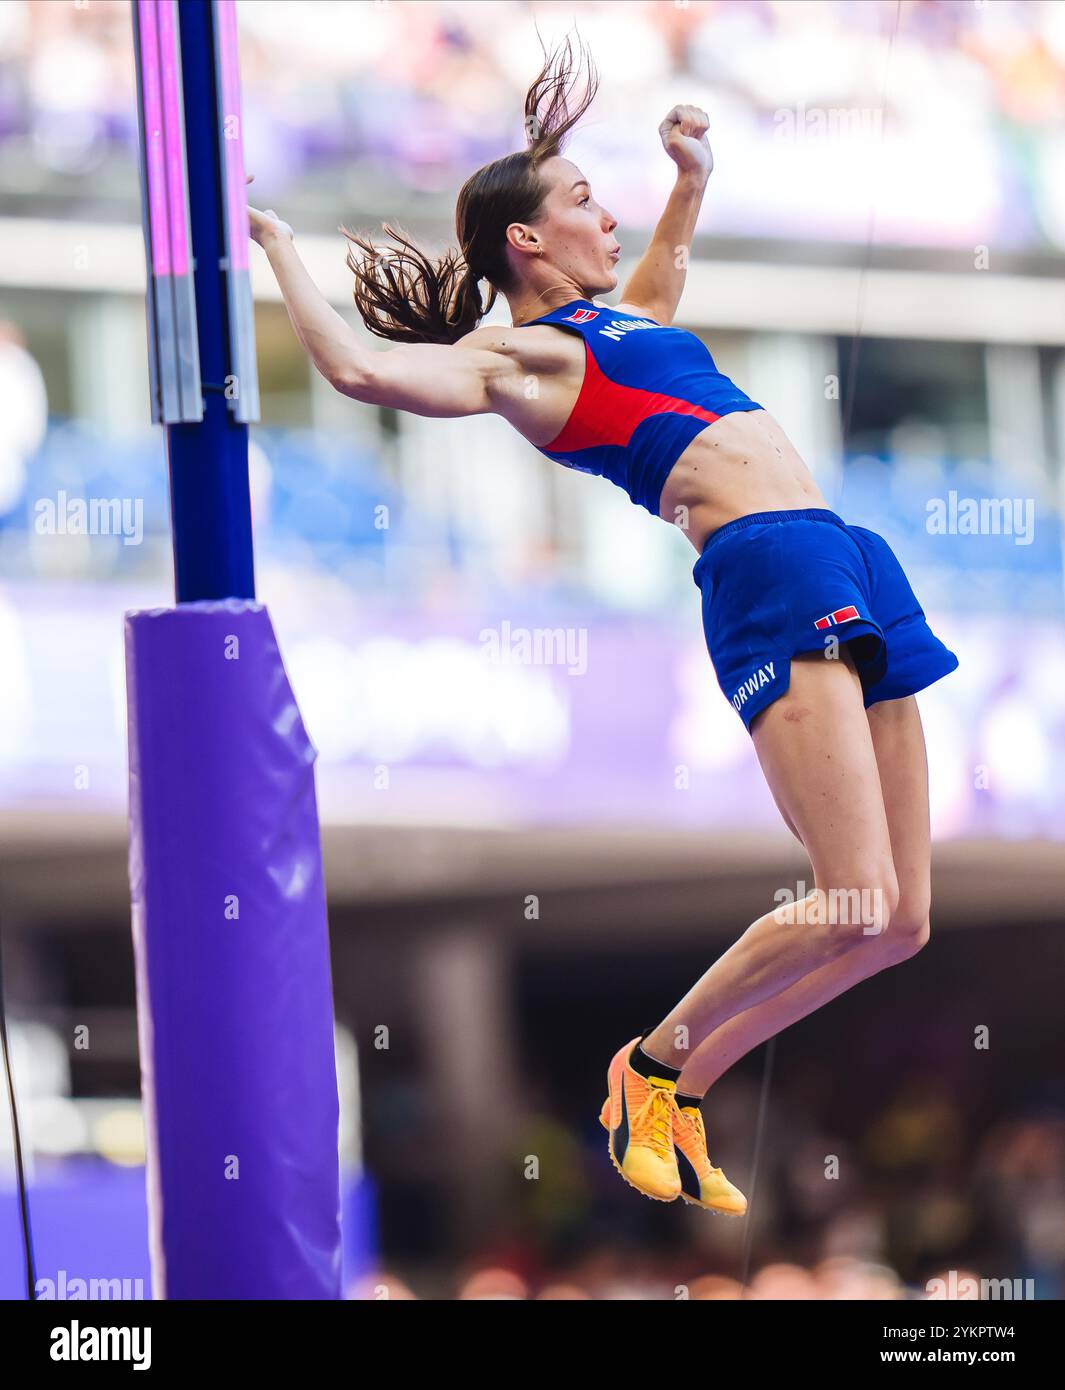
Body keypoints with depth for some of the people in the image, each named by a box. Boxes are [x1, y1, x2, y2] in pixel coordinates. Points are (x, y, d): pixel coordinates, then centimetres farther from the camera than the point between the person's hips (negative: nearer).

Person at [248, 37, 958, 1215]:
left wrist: (692, 177, 40)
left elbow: (660, 274, 51)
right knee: (857, 902, -20)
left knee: (897, 923, 3)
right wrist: (274, 245, -8)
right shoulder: (513, 355, -1)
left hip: (848, 572, 9)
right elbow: (361, 368, -18)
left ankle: (684, 1085, 15)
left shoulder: (613, 322, 25)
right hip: (766, 576, -9)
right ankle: (654, 1062, 1)